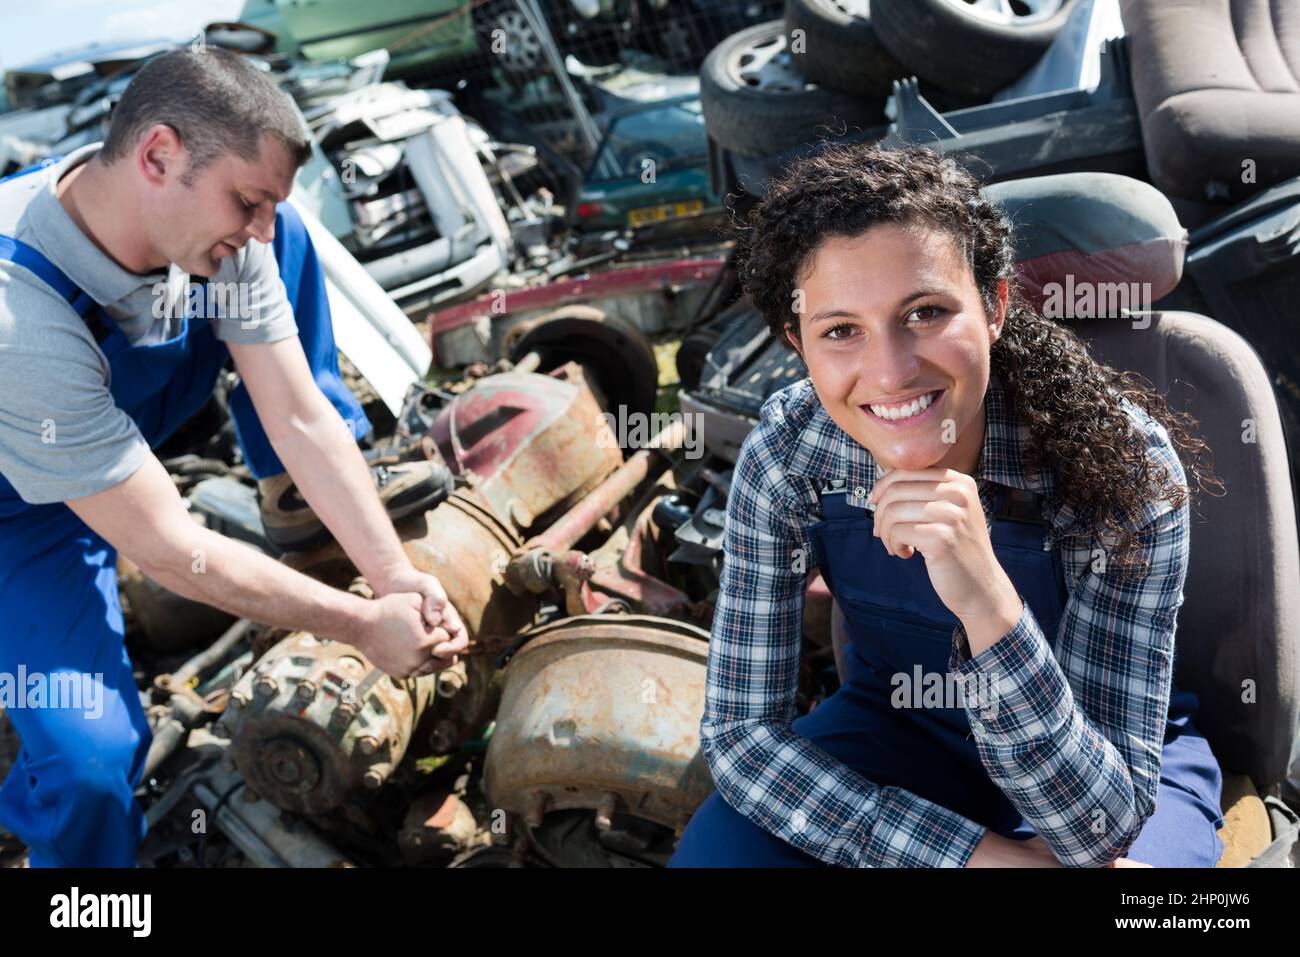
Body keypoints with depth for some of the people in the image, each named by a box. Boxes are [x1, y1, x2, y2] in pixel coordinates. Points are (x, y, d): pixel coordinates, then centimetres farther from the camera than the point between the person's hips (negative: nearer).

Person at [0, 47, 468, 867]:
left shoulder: (222, 227, -22)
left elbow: (301, 418, -17)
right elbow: (167, 552, -36)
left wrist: (396, 575, -24)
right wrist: (361, 624, -29)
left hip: (125, 413, 6)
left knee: (289, 237, -5)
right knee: (94, 754, -28)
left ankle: (295, 497, 8)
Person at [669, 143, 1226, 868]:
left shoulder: (1124, 464, -28)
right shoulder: (786, 454, -22)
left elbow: (1098, 829, -30)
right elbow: (739, 729, -19)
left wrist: (987, 599, -47)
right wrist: (981, 854, -30)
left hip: (1122, 760, -1)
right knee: (713, 852, -25)